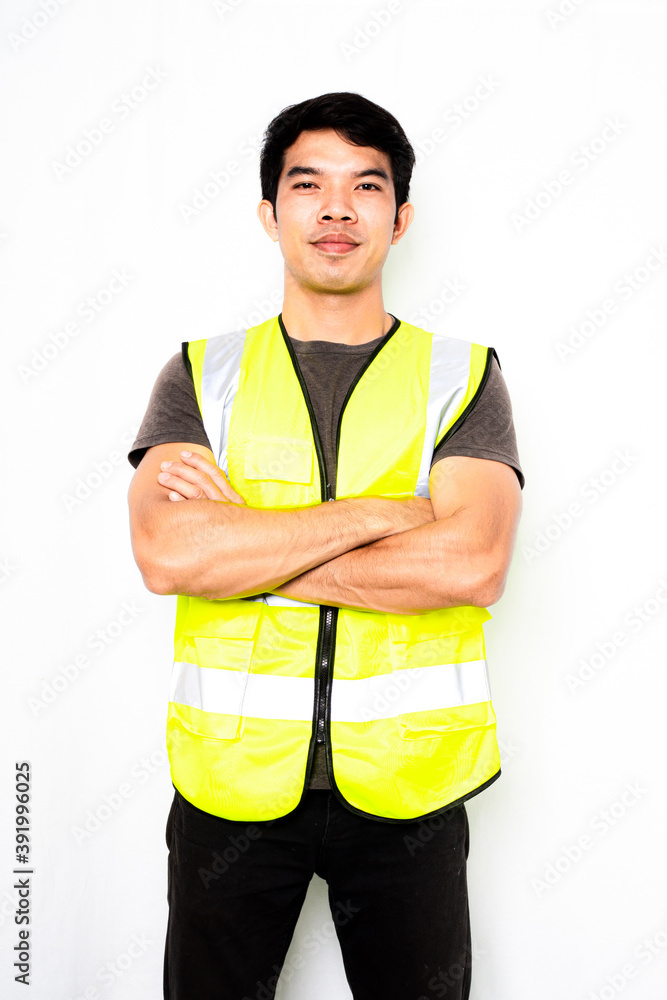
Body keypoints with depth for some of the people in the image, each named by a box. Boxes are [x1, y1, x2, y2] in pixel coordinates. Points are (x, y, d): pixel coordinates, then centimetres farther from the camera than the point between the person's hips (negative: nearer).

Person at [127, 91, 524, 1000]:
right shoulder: (202, 373, 2)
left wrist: (239, 552, -15)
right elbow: (166, 553, -15)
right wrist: (377, 514, -17)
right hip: (230, 780, 1)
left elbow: (472, 566, -16)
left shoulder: (462, 375, 0)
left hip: (409, 784, 0)